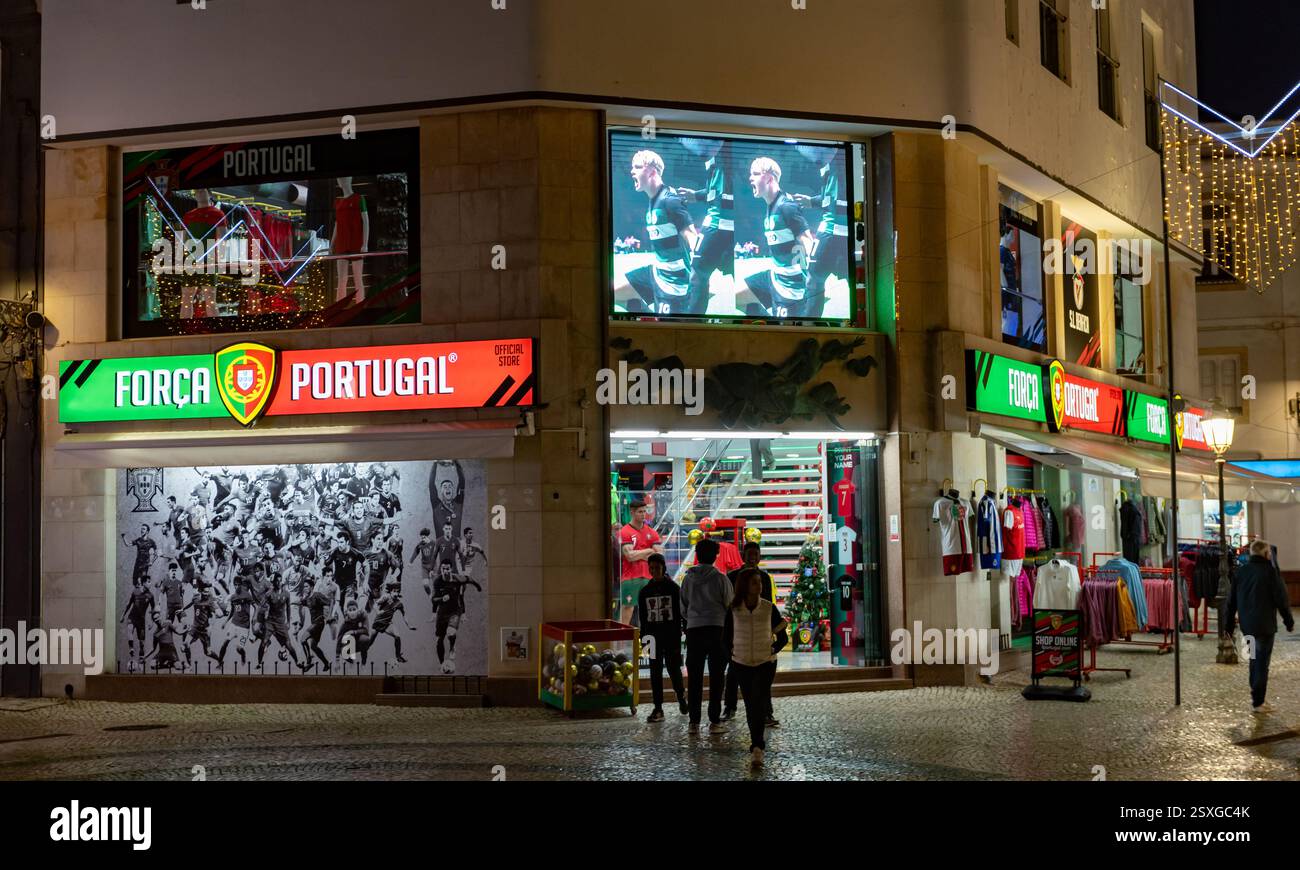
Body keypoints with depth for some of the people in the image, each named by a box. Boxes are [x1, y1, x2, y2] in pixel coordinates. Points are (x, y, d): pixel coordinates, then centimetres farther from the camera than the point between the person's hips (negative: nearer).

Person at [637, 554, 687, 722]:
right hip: (653, 637, 3)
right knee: (655, 673, 2)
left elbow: (678, 615, -5)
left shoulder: (673, 588, -3)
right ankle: (658, 709, 6)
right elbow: (643, 618, 10)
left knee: (674, 670, 2)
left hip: (671, 637, -3)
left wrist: (677, 640, -11)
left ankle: (681, 697, 29)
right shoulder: (645, 591, 7)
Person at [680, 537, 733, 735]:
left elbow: (683, 608, 13)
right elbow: (730, 605, 1)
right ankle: (715, 721, 2)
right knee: (716, 677, 3)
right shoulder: (720, 578, -4)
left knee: (695, 678, 7)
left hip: (693, 629, 2)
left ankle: (694, 722, 6)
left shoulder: (688, 578, 4)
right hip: (717, 629, -2)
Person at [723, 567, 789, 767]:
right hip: (742, 664, 2)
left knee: (759, 703, -15)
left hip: (766, 663, -2)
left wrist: (773, 650, -6)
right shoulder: (734, 610, -1)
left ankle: (757, 747, -21)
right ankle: (757, 745, 22)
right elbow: (726, 638, 11)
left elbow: (782, 637, 6)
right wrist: (733, 652, 0)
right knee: (750, 705, 8)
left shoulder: (769, 608, -2)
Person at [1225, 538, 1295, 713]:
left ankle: (1255, 692, 26)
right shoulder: (1270, 571, -12)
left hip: (1246, 626, 6)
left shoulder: (1241, 571, 5)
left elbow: (1232, 600, 9)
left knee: (1254, 657, 22)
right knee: (1262, 662, -1)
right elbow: (1281, 599, -10)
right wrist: (1289, 621, 2)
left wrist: (1229, 625, 15)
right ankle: (1258, 702, 1)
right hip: (1265, 625, -5)